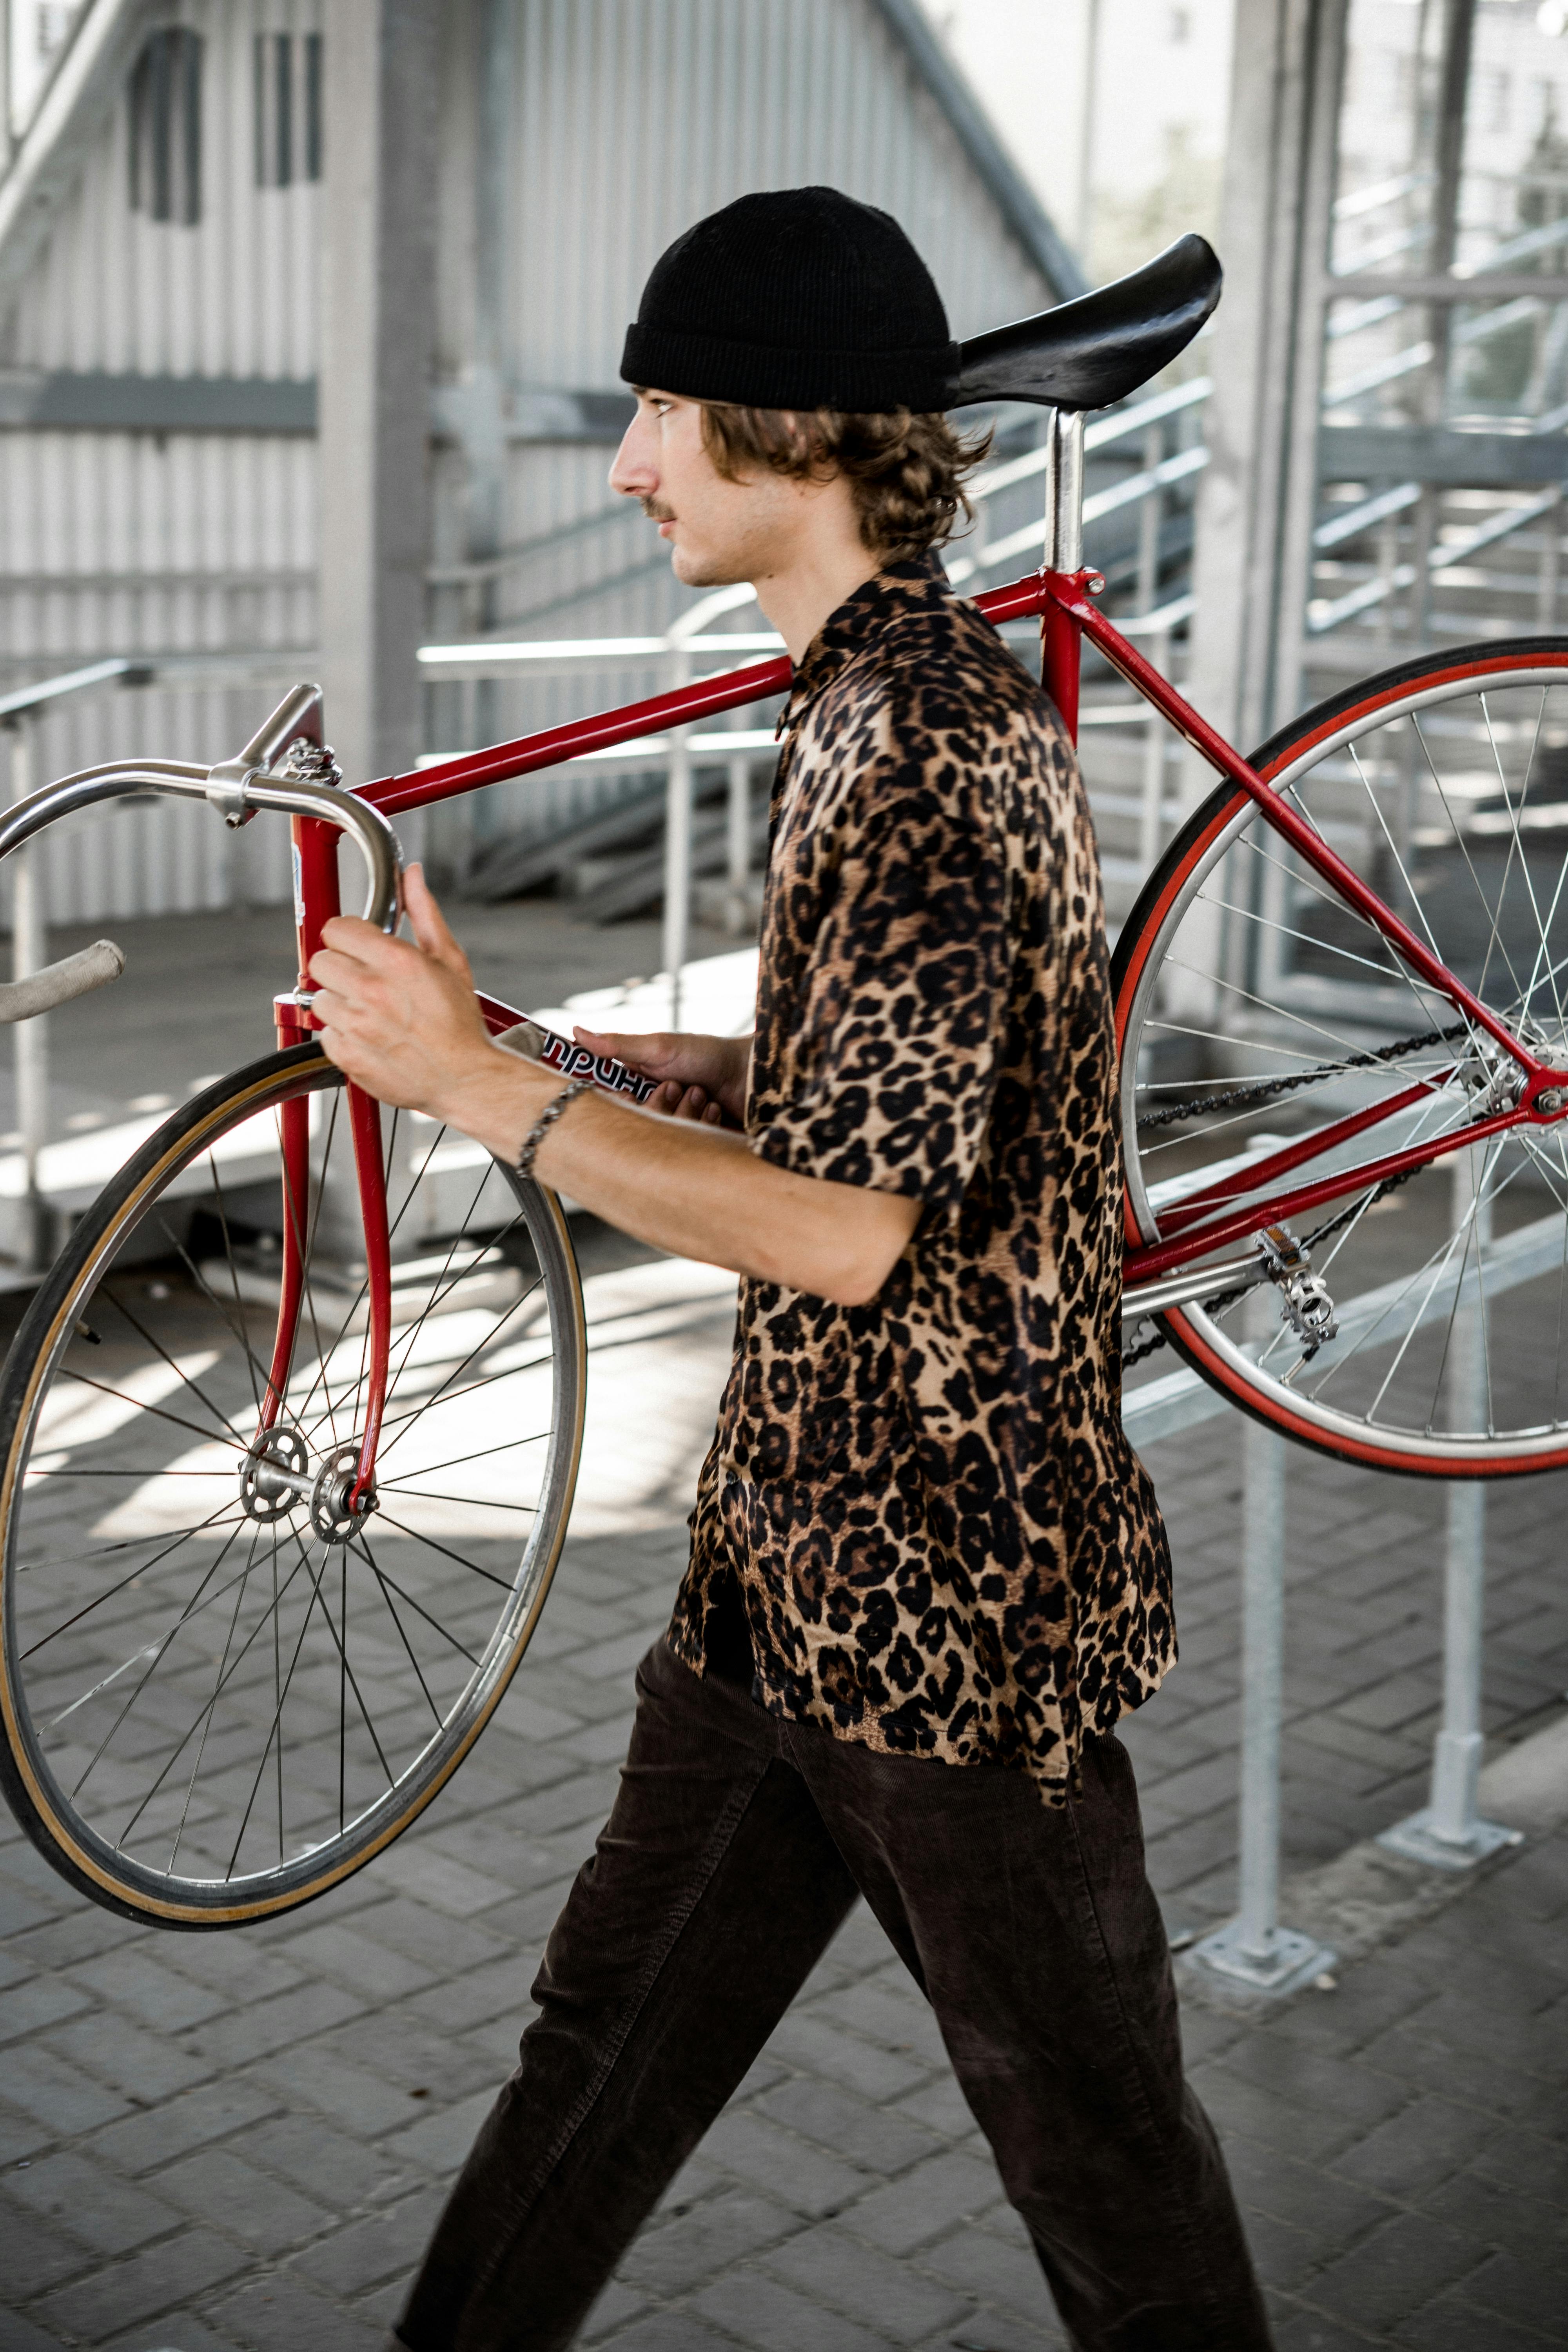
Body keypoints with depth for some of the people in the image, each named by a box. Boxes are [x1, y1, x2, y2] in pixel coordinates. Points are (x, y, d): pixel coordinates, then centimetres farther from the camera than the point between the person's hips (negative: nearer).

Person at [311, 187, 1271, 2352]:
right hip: (805, 1545, 10)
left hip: (947, 1584, -9)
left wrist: (487, 1091, -21)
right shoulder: (892, 698, 10)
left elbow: (849, 1225, -28)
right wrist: (555, 1052, 11)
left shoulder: (924, 744, -22)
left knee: (1093, 2138, 11)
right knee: (609, 2027, 21)